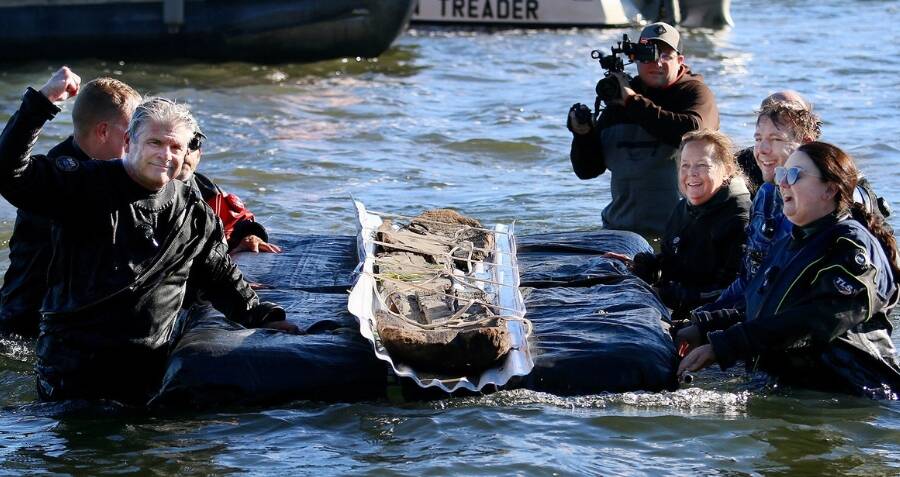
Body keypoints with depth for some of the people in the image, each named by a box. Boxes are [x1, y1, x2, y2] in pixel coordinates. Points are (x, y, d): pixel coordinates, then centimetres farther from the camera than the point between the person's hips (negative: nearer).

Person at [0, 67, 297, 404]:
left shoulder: (193, 212, 8)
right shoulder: (84, 186, -4)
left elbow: (221, 277, 21)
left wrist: (264, 318, 15)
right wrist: (41, 103, -23)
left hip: (148, 364, 4)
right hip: (73, 360, -3)